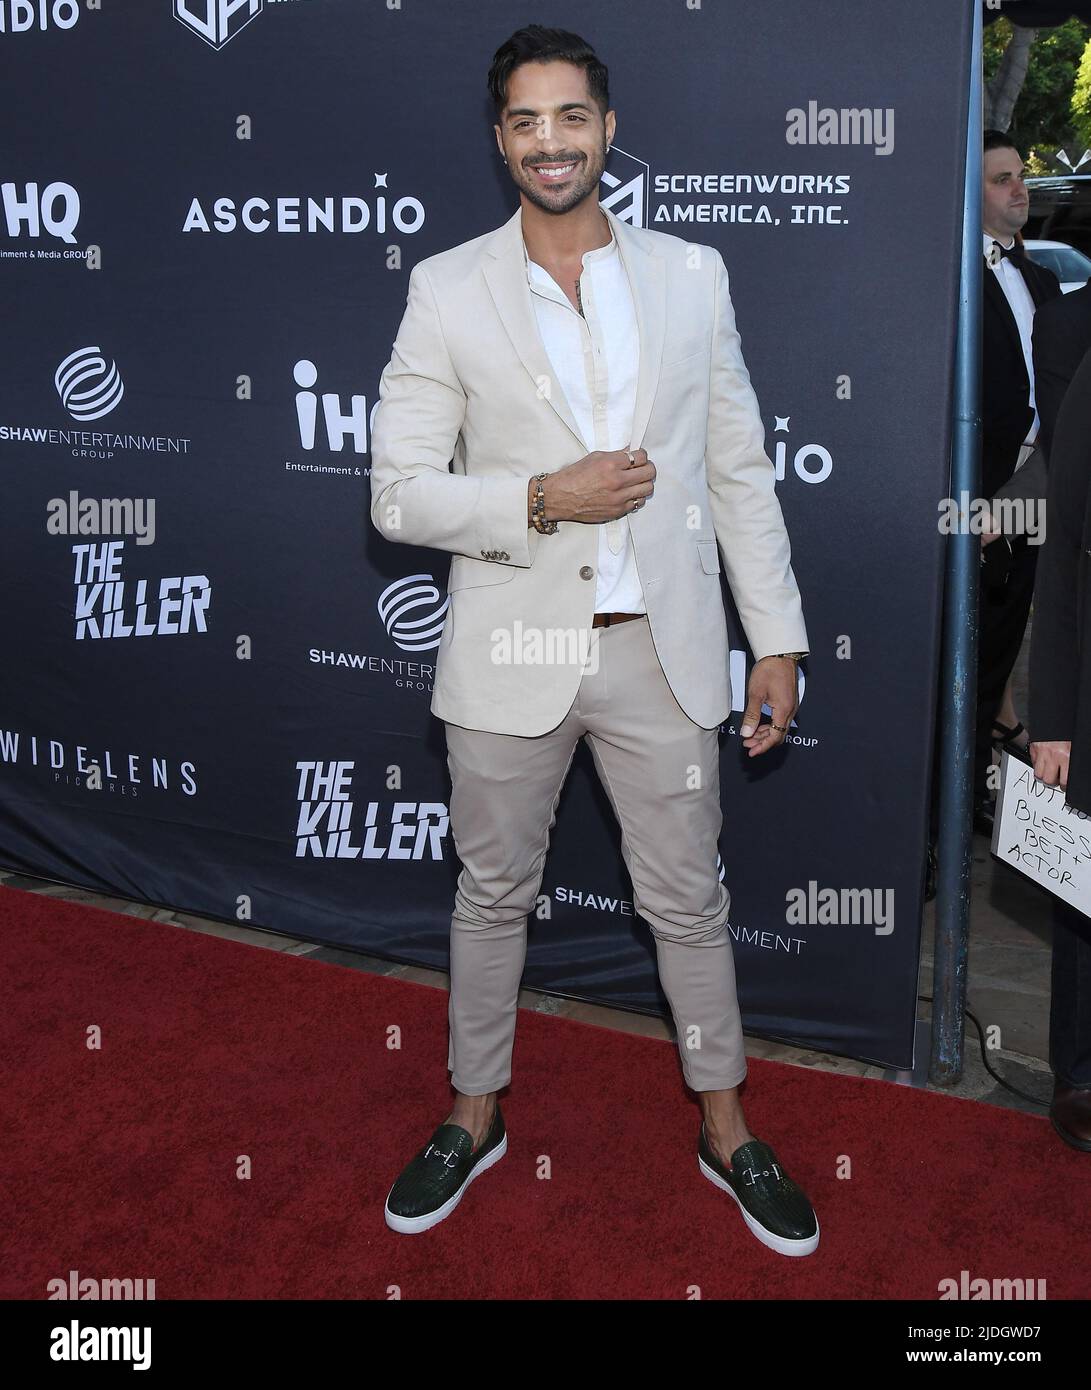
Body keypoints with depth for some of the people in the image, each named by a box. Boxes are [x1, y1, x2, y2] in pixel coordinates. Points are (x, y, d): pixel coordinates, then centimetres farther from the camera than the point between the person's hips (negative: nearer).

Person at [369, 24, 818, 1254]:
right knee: (493, 892, 15)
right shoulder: (447, 290, -2)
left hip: (661, 648, 1)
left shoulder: (691, 276, 3)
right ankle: (476, 1115, 37)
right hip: (509, 653, 0)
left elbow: (741, 471, 5)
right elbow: (397, 493, -5)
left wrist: (777, 638, 2)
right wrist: (542, 498, -19)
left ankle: (725, 1129, 33)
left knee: (688, 899, 12)